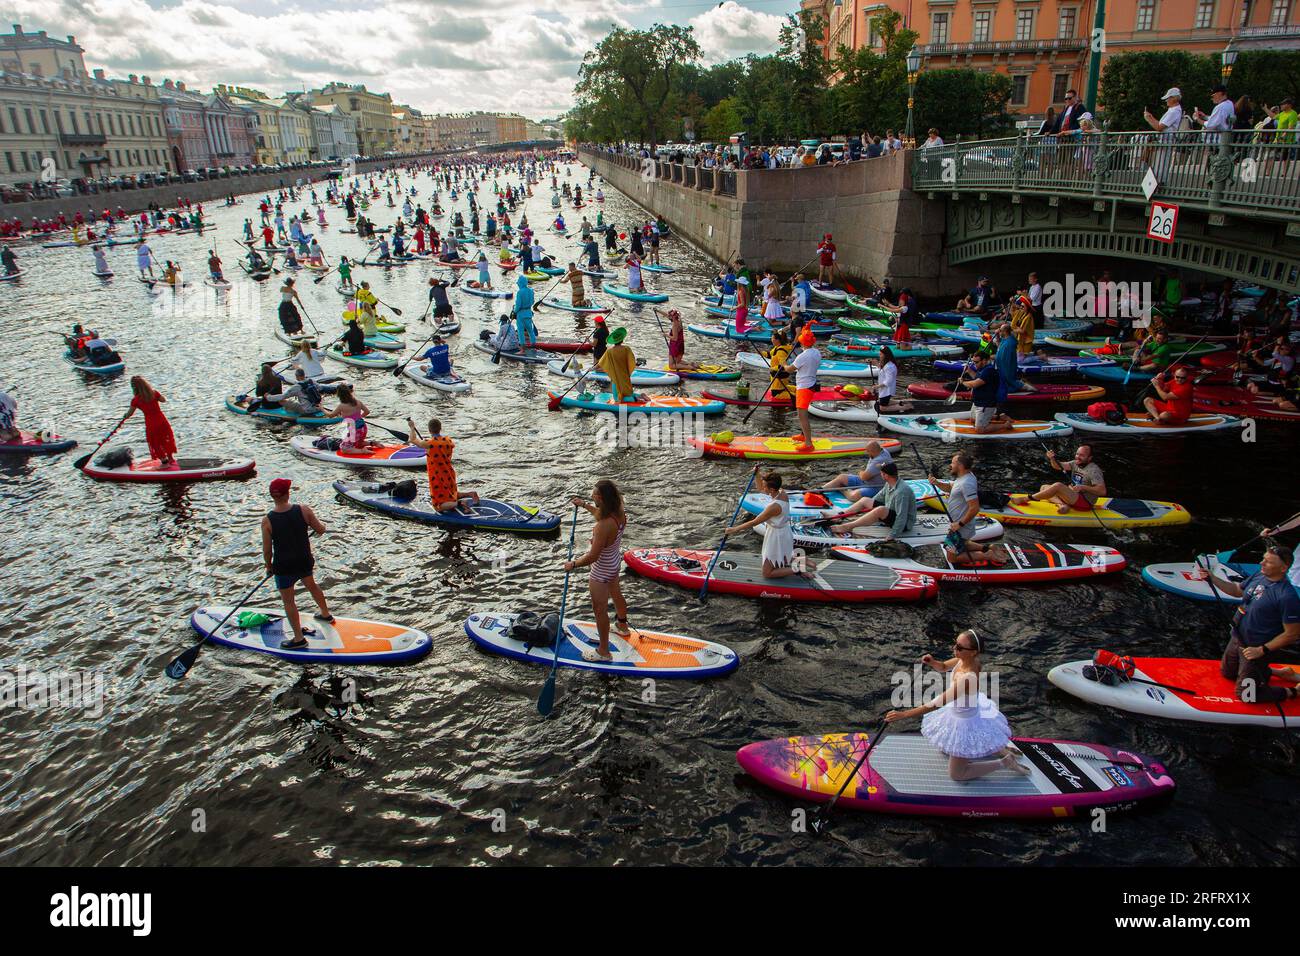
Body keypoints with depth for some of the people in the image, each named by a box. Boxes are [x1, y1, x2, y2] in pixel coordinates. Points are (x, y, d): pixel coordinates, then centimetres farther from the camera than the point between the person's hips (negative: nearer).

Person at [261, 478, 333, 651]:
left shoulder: (267, 521, -20)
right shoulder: (303, 510, -16)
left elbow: (267, 550, -12)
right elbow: (320, 530, -4)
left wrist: (268, 567, 7)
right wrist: (317, 525, 20)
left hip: (283, 567, -3)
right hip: (305, 562, 3)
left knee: (288, 601, 14)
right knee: (311, 585, 31)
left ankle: (299, 638, 23)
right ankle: (326, 614, 53)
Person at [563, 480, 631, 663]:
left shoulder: (604, 526, -39)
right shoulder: (619, 513, -14)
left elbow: (592, 557, -33)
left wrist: (573, 564, -18)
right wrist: (585, 505, 17)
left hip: (601, 572, -8)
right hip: (615, 563, 9)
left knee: (600, 610, 11)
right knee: (615, 594, 33)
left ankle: (603, 651, 28)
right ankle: (623, 626, 59)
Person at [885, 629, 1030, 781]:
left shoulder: (968, 678, -40)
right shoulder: (964, 659, -17)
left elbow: (937, 704, -40)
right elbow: (943, 667, 4)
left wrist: (903, 715, -39)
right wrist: (932, 662, -21)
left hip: (966, 723, -8)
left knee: (956, 774, 9)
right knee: (945, 750, 31)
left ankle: (1004, 762, 14)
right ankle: (998, 747, 30)